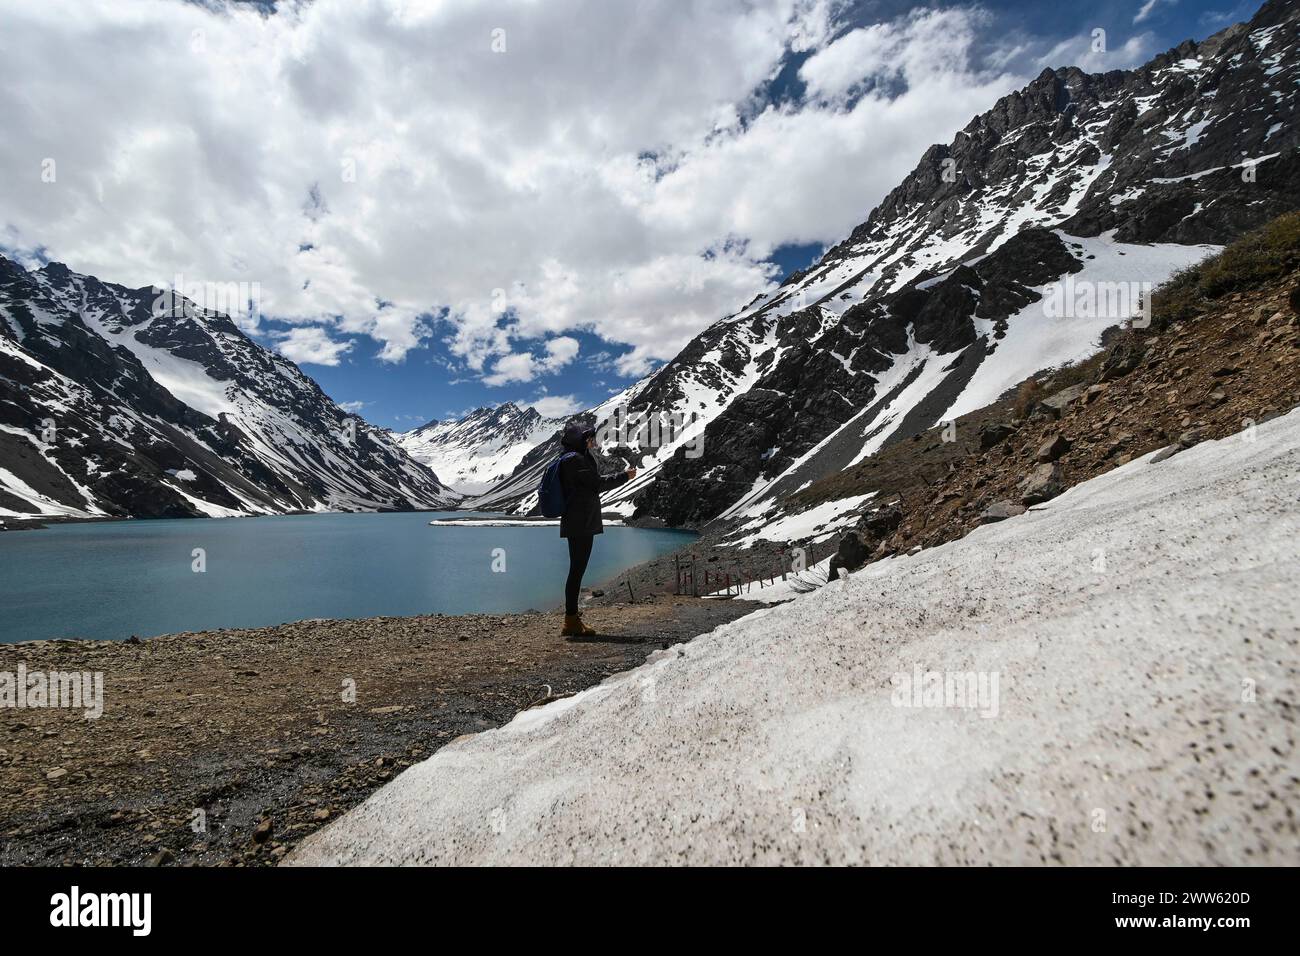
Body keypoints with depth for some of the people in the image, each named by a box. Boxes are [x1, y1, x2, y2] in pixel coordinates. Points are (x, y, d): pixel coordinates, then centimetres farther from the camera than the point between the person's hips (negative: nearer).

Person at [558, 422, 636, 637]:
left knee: (577, 570, 12)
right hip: (580, 524, -11)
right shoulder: (574, 459, -12)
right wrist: (624, 476, -2)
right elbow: (598, 483, -12)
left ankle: (572, 619, 18)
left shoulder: (579, 458, 20)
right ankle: (571, 621, -2)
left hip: (581, 524, 11)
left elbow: (594, 482, 21)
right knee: (577, 570, -7)